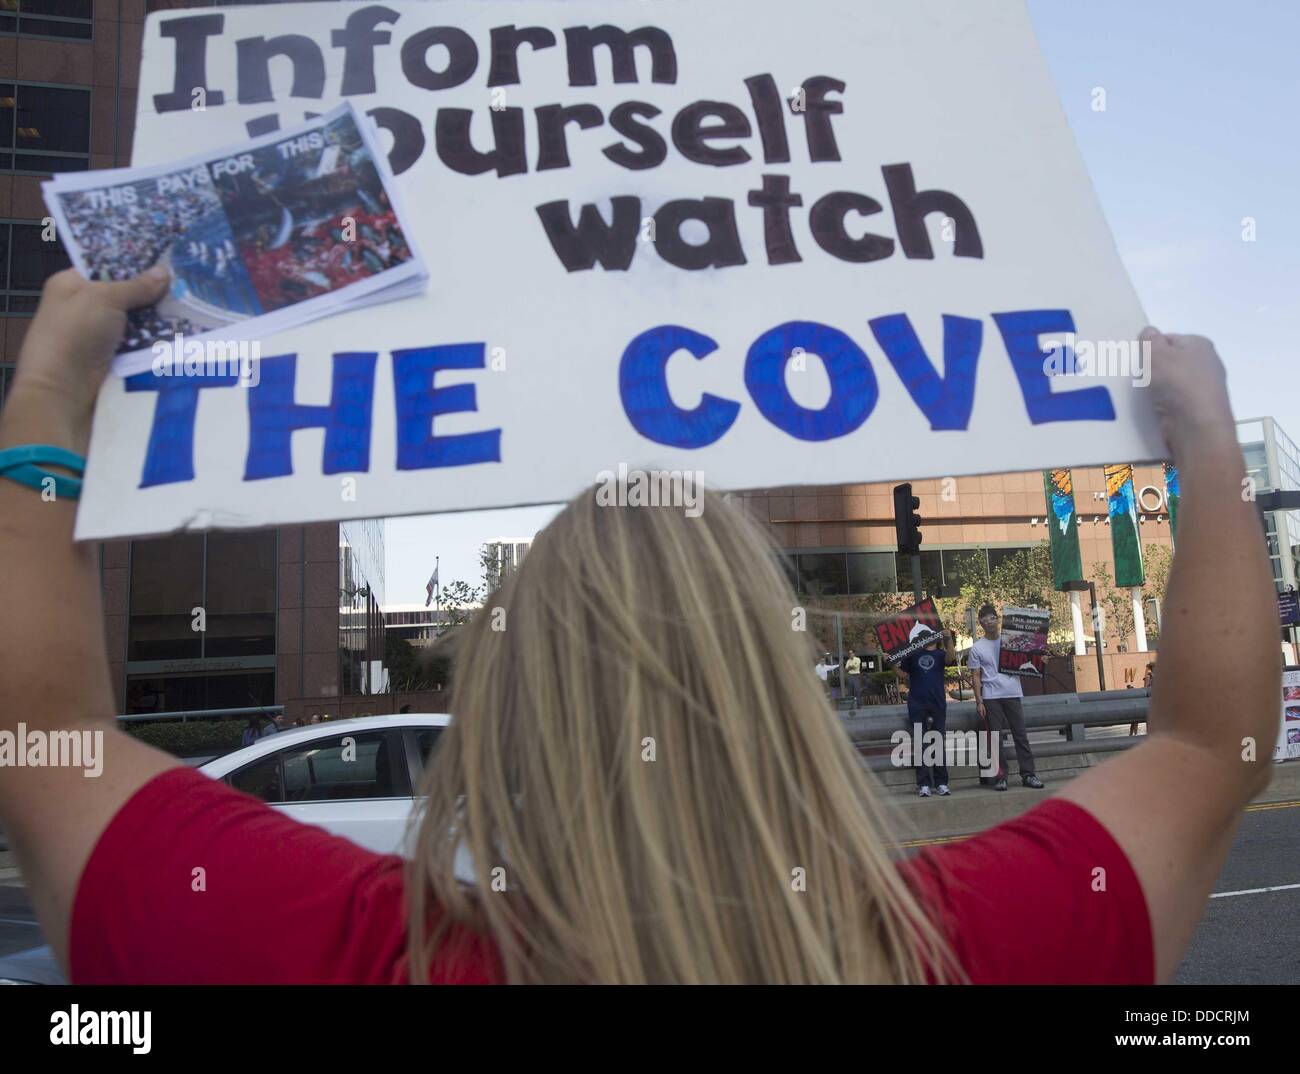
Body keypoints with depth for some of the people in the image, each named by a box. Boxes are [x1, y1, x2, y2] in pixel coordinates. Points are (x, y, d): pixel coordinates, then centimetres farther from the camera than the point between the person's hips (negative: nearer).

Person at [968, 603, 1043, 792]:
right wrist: (979, 701, -5)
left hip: (1012, 693, 2)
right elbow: (976, 676, 3)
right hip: (991, 697, -1)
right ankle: (1000, 777, 4)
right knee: (995, 737, 0)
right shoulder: (977, 648, 4)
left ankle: (1028, 774, 5)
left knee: (1021, 734, 1)